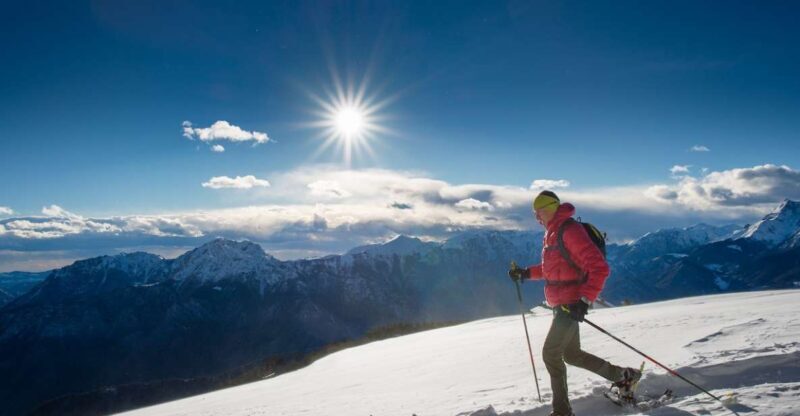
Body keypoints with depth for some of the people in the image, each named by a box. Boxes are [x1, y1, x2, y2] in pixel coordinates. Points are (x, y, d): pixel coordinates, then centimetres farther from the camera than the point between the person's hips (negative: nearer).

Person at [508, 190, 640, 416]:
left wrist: (584, 300, -28)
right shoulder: (552, 234, 12)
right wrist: (526, 273, 15)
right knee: (571, 354, 17)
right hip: (561, 304, 10)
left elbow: (599, 268, -23)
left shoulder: (570, 230, -18)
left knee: (550, 353, -6)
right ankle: (624, 375, 29)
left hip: (571, 305, -10)